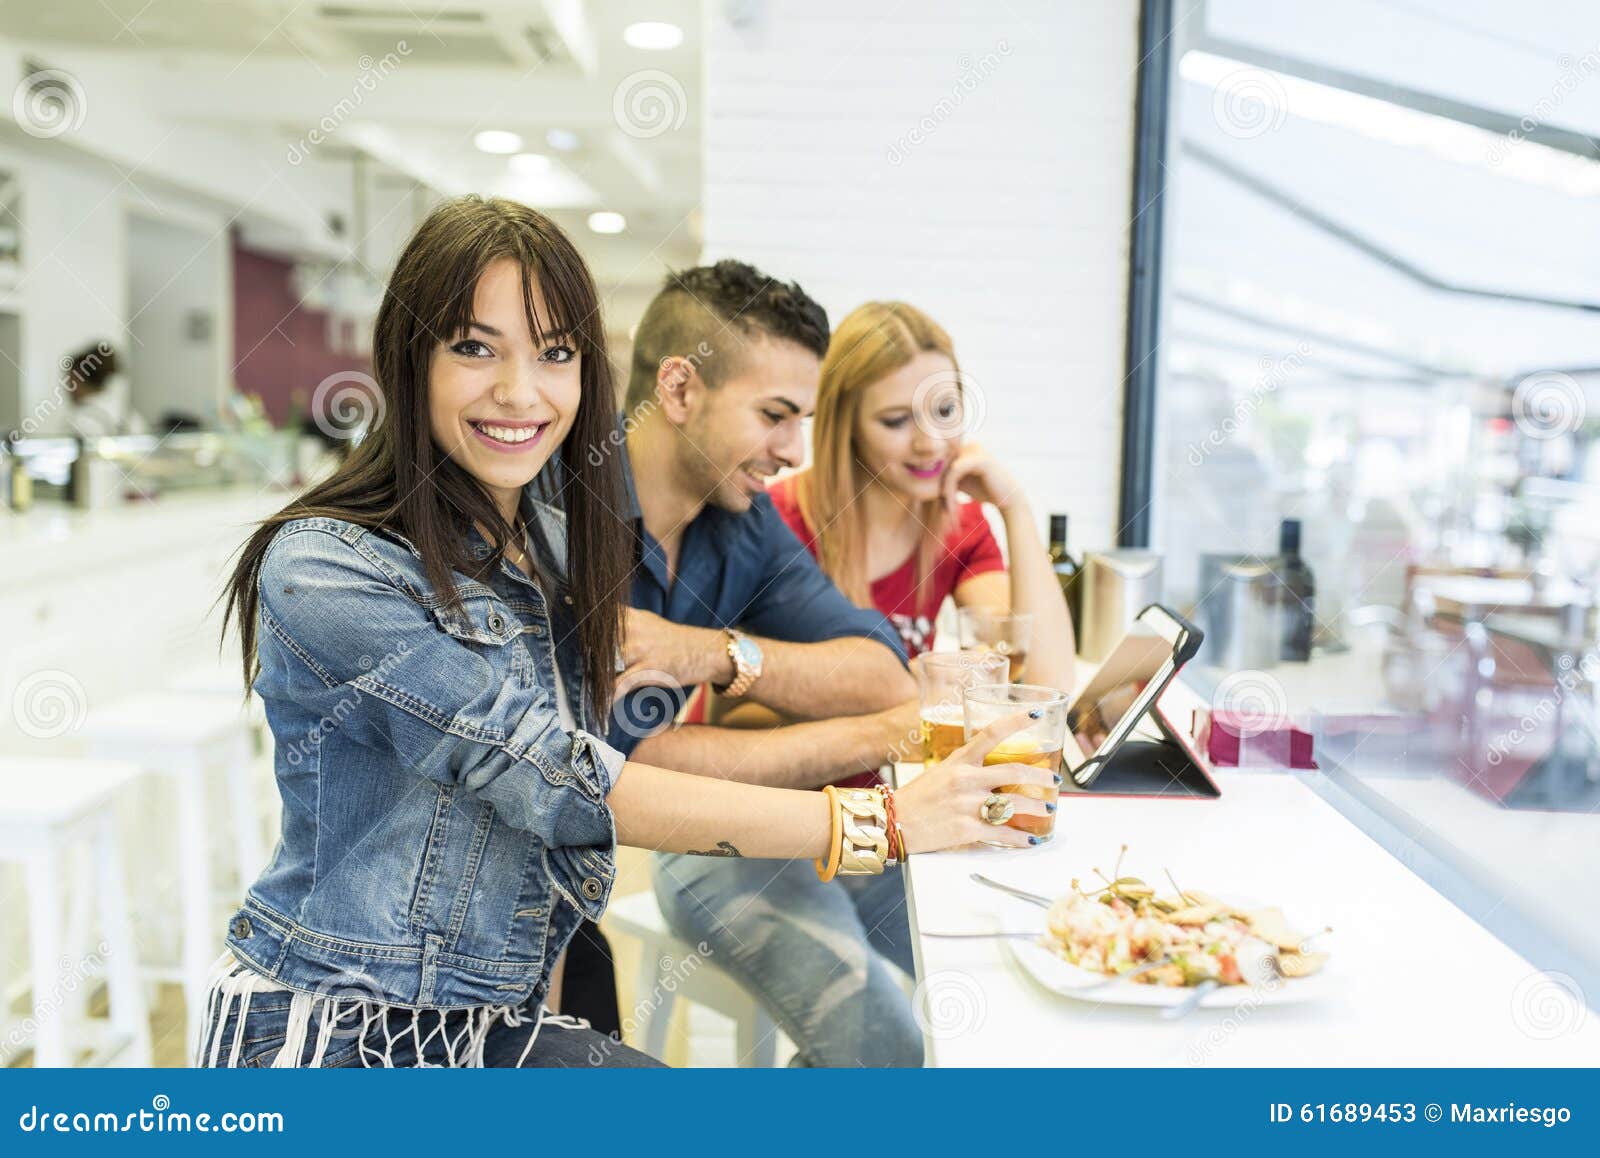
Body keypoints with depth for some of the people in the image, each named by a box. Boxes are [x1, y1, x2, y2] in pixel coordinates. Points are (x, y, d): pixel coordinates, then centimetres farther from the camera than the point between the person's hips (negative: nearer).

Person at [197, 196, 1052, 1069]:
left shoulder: (559, 546, 5)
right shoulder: (323, 569, -18)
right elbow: (566, 787, -23)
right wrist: (882, 823, -22)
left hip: (496, 1028, 6)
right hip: (328, 1041, -6)